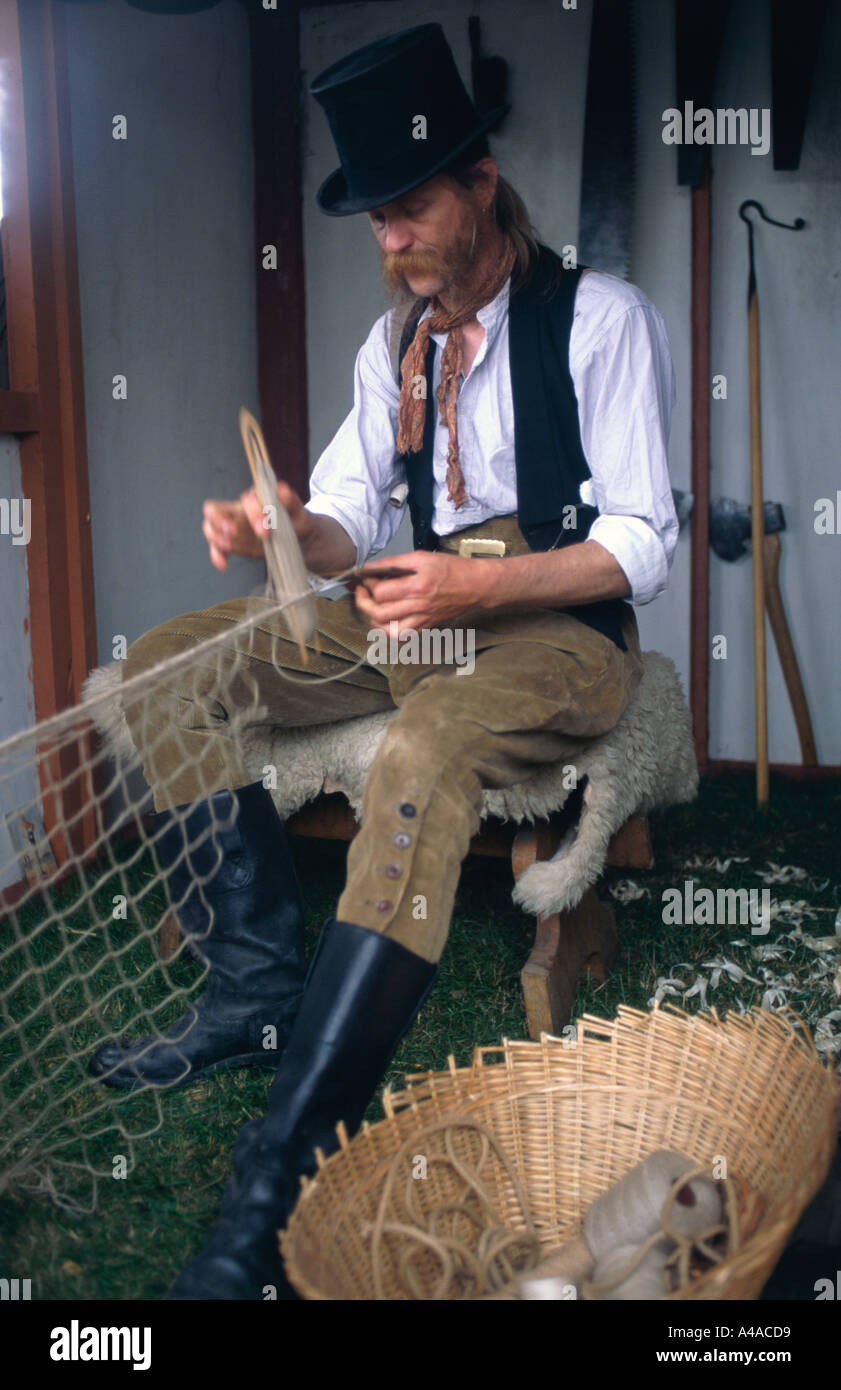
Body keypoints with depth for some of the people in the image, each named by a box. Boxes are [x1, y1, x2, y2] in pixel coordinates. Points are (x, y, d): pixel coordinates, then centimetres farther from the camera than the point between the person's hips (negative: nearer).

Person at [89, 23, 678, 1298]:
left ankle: (276, 1185, -37)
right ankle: (258, 983, -12)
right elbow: (351, 514, 11)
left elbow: (644, 544, -11)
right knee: (165, 667, -7)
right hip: (425, 609, 7)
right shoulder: (392, 342, 14)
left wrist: (483, 586, -26)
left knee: (423, 754, -40)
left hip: (560, 628, -7)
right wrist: (292, 530, -14)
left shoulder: (602, 319, -5)